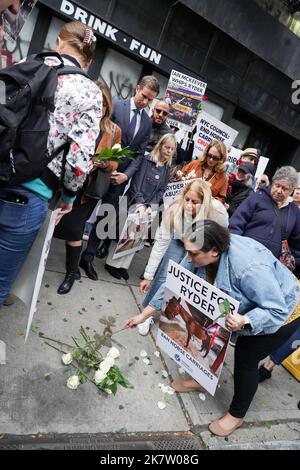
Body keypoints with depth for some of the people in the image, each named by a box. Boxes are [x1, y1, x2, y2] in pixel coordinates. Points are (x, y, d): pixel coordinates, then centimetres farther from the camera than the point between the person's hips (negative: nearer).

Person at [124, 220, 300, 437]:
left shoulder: (250, 268, -44)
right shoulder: (201, 255, -23)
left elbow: (277, 310, -34)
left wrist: (244, 322, -51)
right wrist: (144, 315, -14)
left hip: (280, 313, -6)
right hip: (245, 309, 7)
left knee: (245, 360, -2)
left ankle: (236, 415, 23)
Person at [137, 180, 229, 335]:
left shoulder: (218, 211, -36)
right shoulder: (175, 209, -32)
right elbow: (161, 242, -25)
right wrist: (148, 276, -22)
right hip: (180, 241, 0)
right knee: (165, 274, -16)